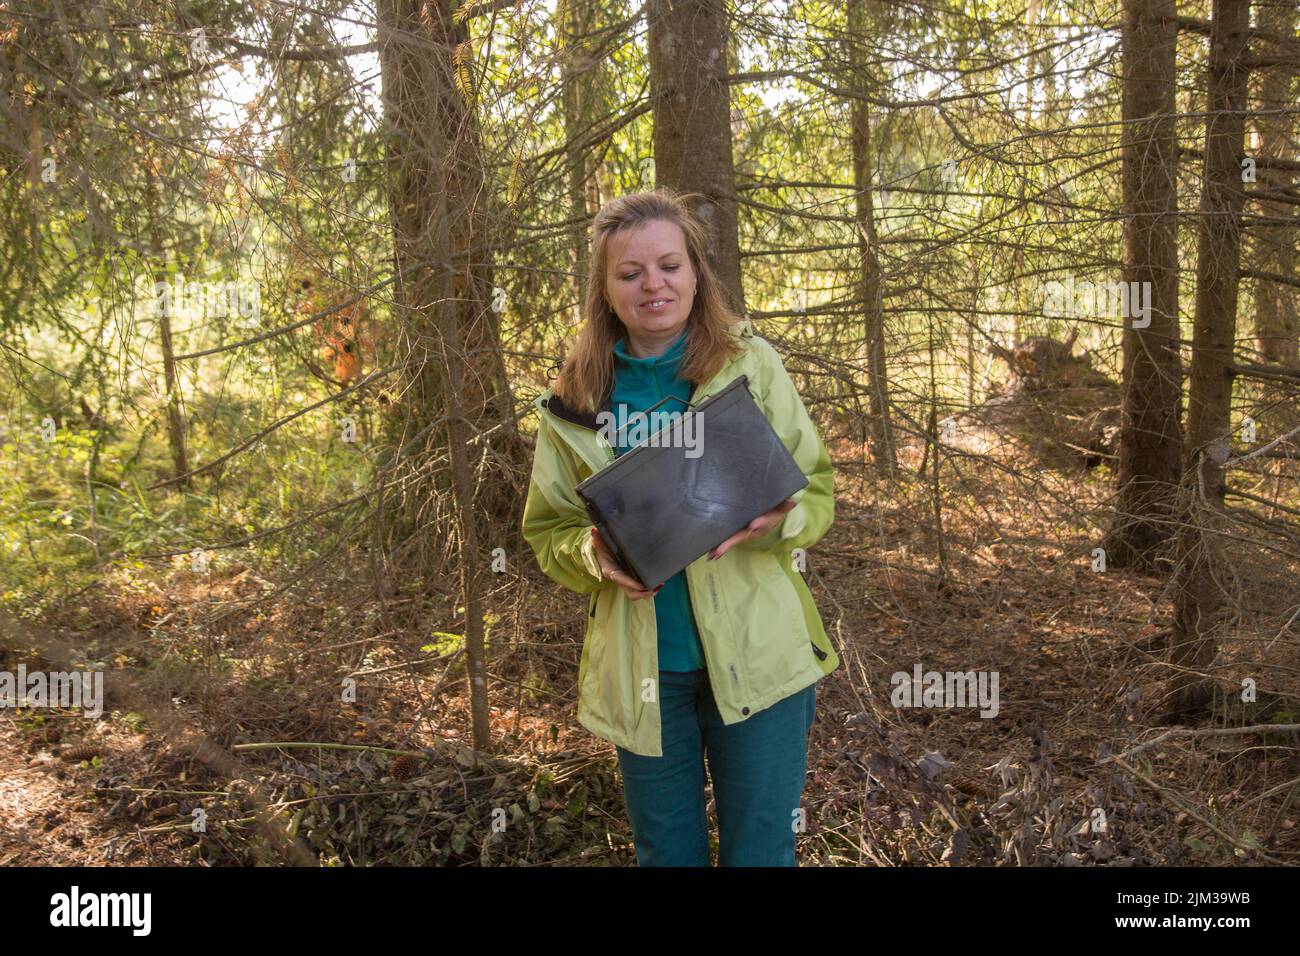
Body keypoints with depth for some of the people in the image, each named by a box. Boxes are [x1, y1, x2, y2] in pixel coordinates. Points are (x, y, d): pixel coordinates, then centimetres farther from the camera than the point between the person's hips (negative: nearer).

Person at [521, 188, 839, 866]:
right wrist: (594, 557, -15)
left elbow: (817, 489, 1)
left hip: (756, 655, -1)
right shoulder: (574, 402, -1)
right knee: (666, 853, 17)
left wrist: (778, 519, -21)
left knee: (761, 853, 10)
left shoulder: (753, 366, -3)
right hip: (643, 670, 1)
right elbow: (548, 531, 6)